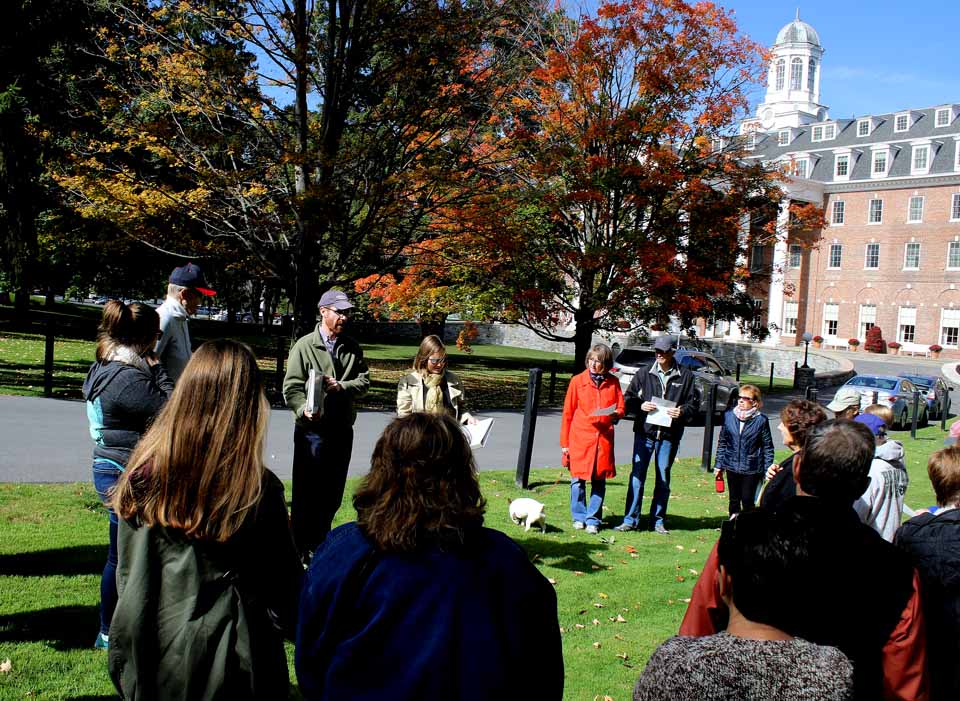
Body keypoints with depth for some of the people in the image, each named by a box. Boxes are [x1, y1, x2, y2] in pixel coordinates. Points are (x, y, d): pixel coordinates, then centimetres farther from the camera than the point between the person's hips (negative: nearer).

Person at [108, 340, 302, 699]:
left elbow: (127, 574, 1)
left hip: (147, 660, 3)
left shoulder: (143, 472, -11)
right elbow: (284, 591, -11)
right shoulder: (257, 489, -22)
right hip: (225, 668, -3)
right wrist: (300, 627, 11)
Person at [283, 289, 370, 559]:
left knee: (333, 493, 14)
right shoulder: (305, 346, -5)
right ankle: (301, 547, 14)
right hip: (312, 429, -5)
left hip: (342, 430, 5)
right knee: (306, 492, 2)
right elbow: (291, 387, -10)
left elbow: (364, 380, 6)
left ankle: (321, 542, 30)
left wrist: (342, 386, -13)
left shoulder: (352, 347, 9)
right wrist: (304, 410, -28)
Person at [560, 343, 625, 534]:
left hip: (603, 438, 1)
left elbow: (620, 408, 11)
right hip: (580, 438, -1)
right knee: (578, 479, 2)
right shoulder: (577, 381, 1)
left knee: (599, 481, 5)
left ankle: (593, 520, 16)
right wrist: (564, 443, 3)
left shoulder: (613, 382, 6)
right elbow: (568, 413, 4)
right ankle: (579, 517, 18)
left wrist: (615, 414, -15)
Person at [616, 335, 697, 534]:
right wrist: (640, 406, -14)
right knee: (637, 476, -2)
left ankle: (657, 520, 19)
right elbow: (628, 398, 6)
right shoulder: (644, 372, 5)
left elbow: (693, 403, 6)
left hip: (669, 435, 0)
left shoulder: (685, 376, 4)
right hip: (645, 432, 0)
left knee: (663, 479, 9)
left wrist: (682, 411, -14)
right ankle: (630, 519, 3)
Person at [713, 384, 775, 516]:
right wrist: (718, 464, 7)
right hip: (732, 466, 3)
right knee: (734, 500, 14)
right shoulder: (729, 416, 0)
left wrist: (768, 469, -6)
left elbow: (768, 447, -3)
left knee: (747, 500, 1)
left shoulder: (761, 420, -9)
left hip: (751, 469, -3)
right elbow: (722, 442, 7)